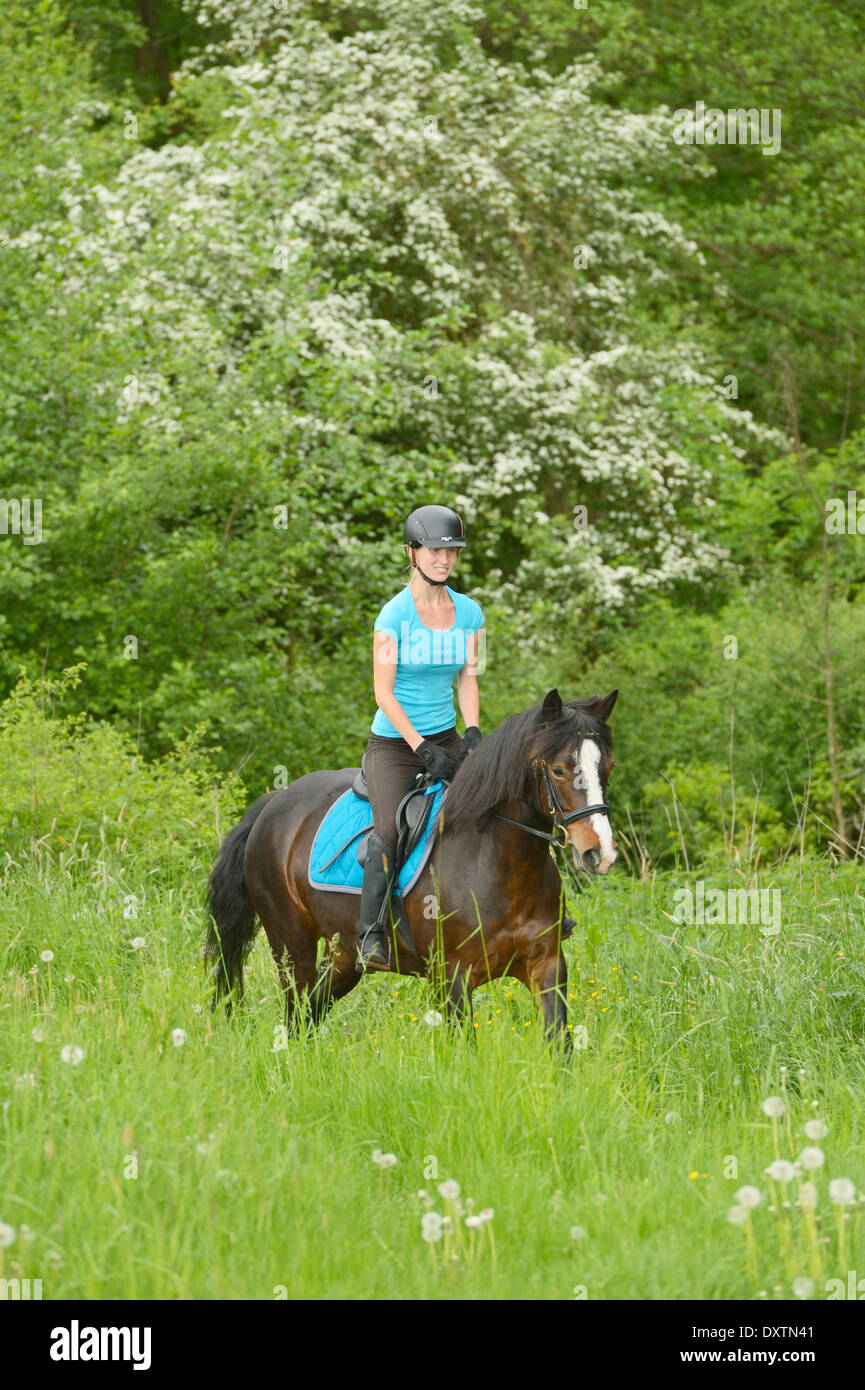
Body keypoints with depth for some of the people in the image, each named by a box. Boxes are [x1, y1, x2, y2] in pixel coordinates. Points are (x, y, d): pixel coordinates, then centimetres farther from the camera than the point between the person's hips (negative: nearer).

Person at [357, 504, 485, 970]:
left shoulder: (468, 613, 5)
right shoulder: (394, 615, -11)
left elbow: (467, 679, 9)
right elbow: (384, 693, -12)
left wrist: (472, 731, -9)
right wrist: (423, 749, -18)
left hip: (445, 737, 5)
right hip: (393, 742, -5)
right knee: (389, 828, -28)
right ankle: (371, 935, -27)